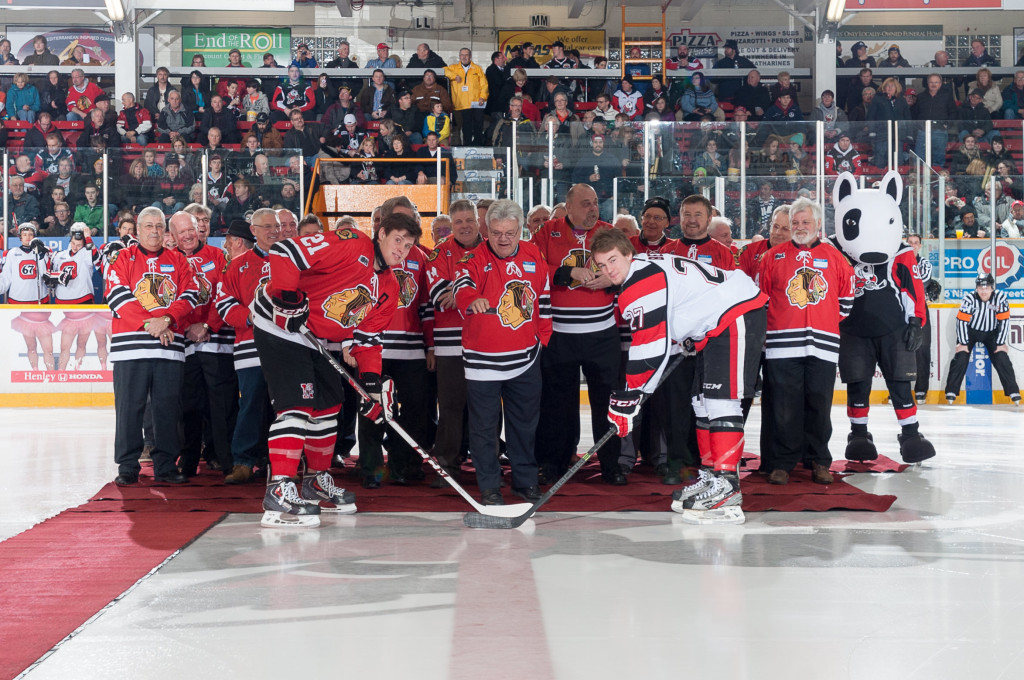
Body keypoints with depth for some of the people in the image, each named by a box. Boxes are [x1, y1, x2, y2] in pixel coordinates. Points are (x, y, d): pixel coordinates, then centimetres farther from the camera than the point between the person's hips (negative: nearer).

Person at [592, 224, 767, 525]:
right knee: (705, 400, 13)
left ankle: (726, 487, -21)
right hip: (713, 323, 11)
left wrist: (627, 398, -17)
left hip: (738, 312, -11)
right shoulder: (647, 268, 13)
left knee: (721, 398, -17)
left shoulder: (641, 283, -18)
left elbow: (651, 348, -21)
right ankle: (711, 476, 18)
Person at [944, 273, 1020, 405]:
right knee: (961, 359, -14)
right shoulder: (969, 299, -24)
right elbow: (961, 321, -18)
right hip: (970, 331, -1)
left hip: (992, 333, 1)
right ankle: (951, 393, -8)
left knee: (1003, 361, -8)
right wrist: (963, 343, -17)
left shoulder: (1000, 298, -19)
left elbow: (1004, 321, -13)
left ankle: (1014, 393, 1)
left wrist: (1000, 343, -12)